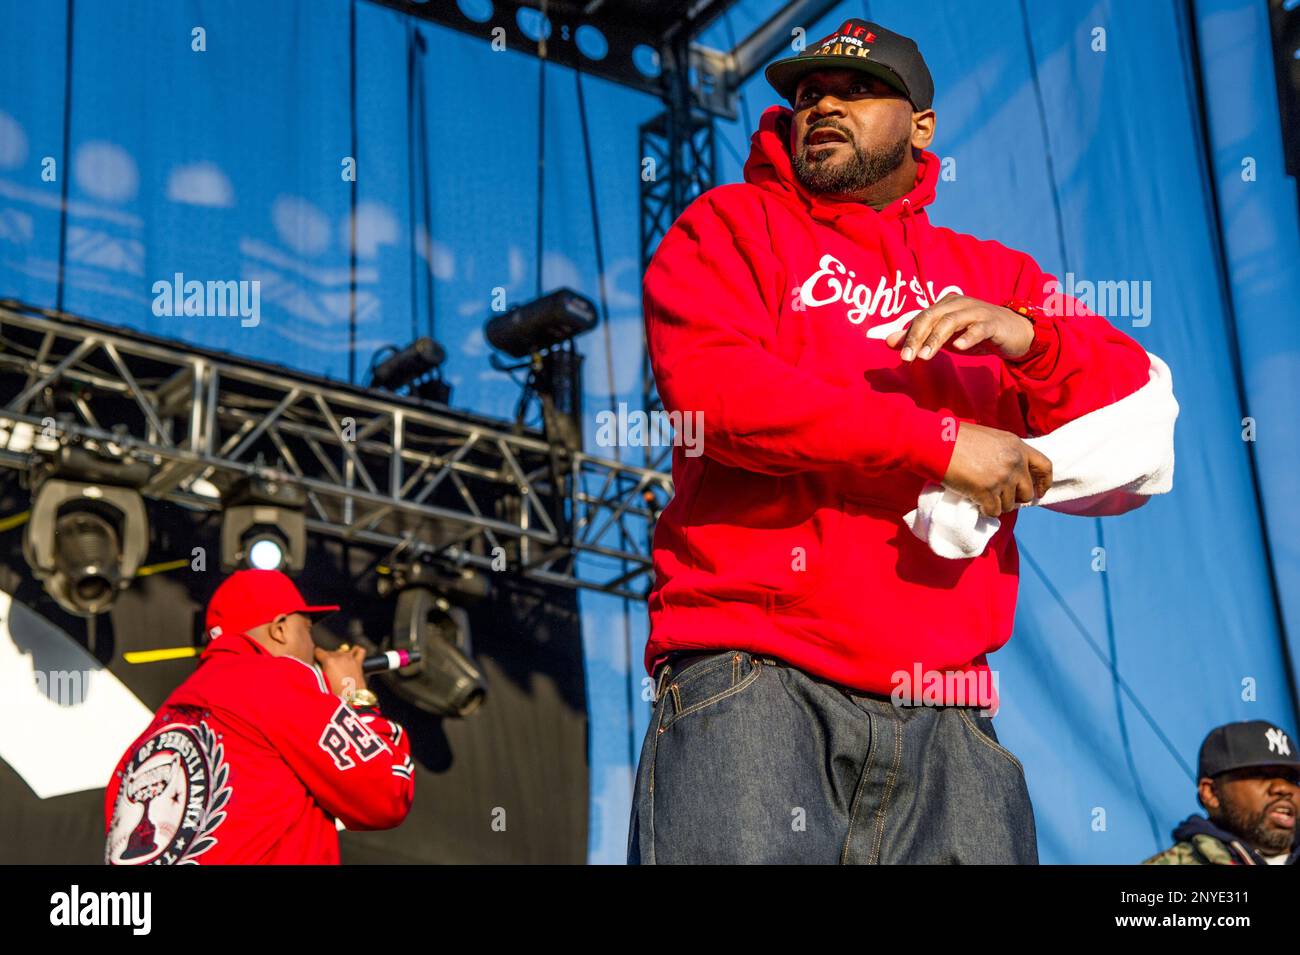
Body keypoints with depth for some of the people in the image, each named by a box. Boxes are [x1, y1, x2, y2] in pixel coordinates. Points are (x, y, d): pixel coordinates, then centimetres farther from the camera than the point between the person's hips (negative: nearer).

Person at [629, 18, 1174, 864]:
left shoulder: (994, 278, 21)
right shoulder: (732, 224, 13)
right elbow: (708, 383, -7)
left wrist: (1032, 340, -7)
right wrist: (939, 445, -7)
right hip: (753, 677, -3)